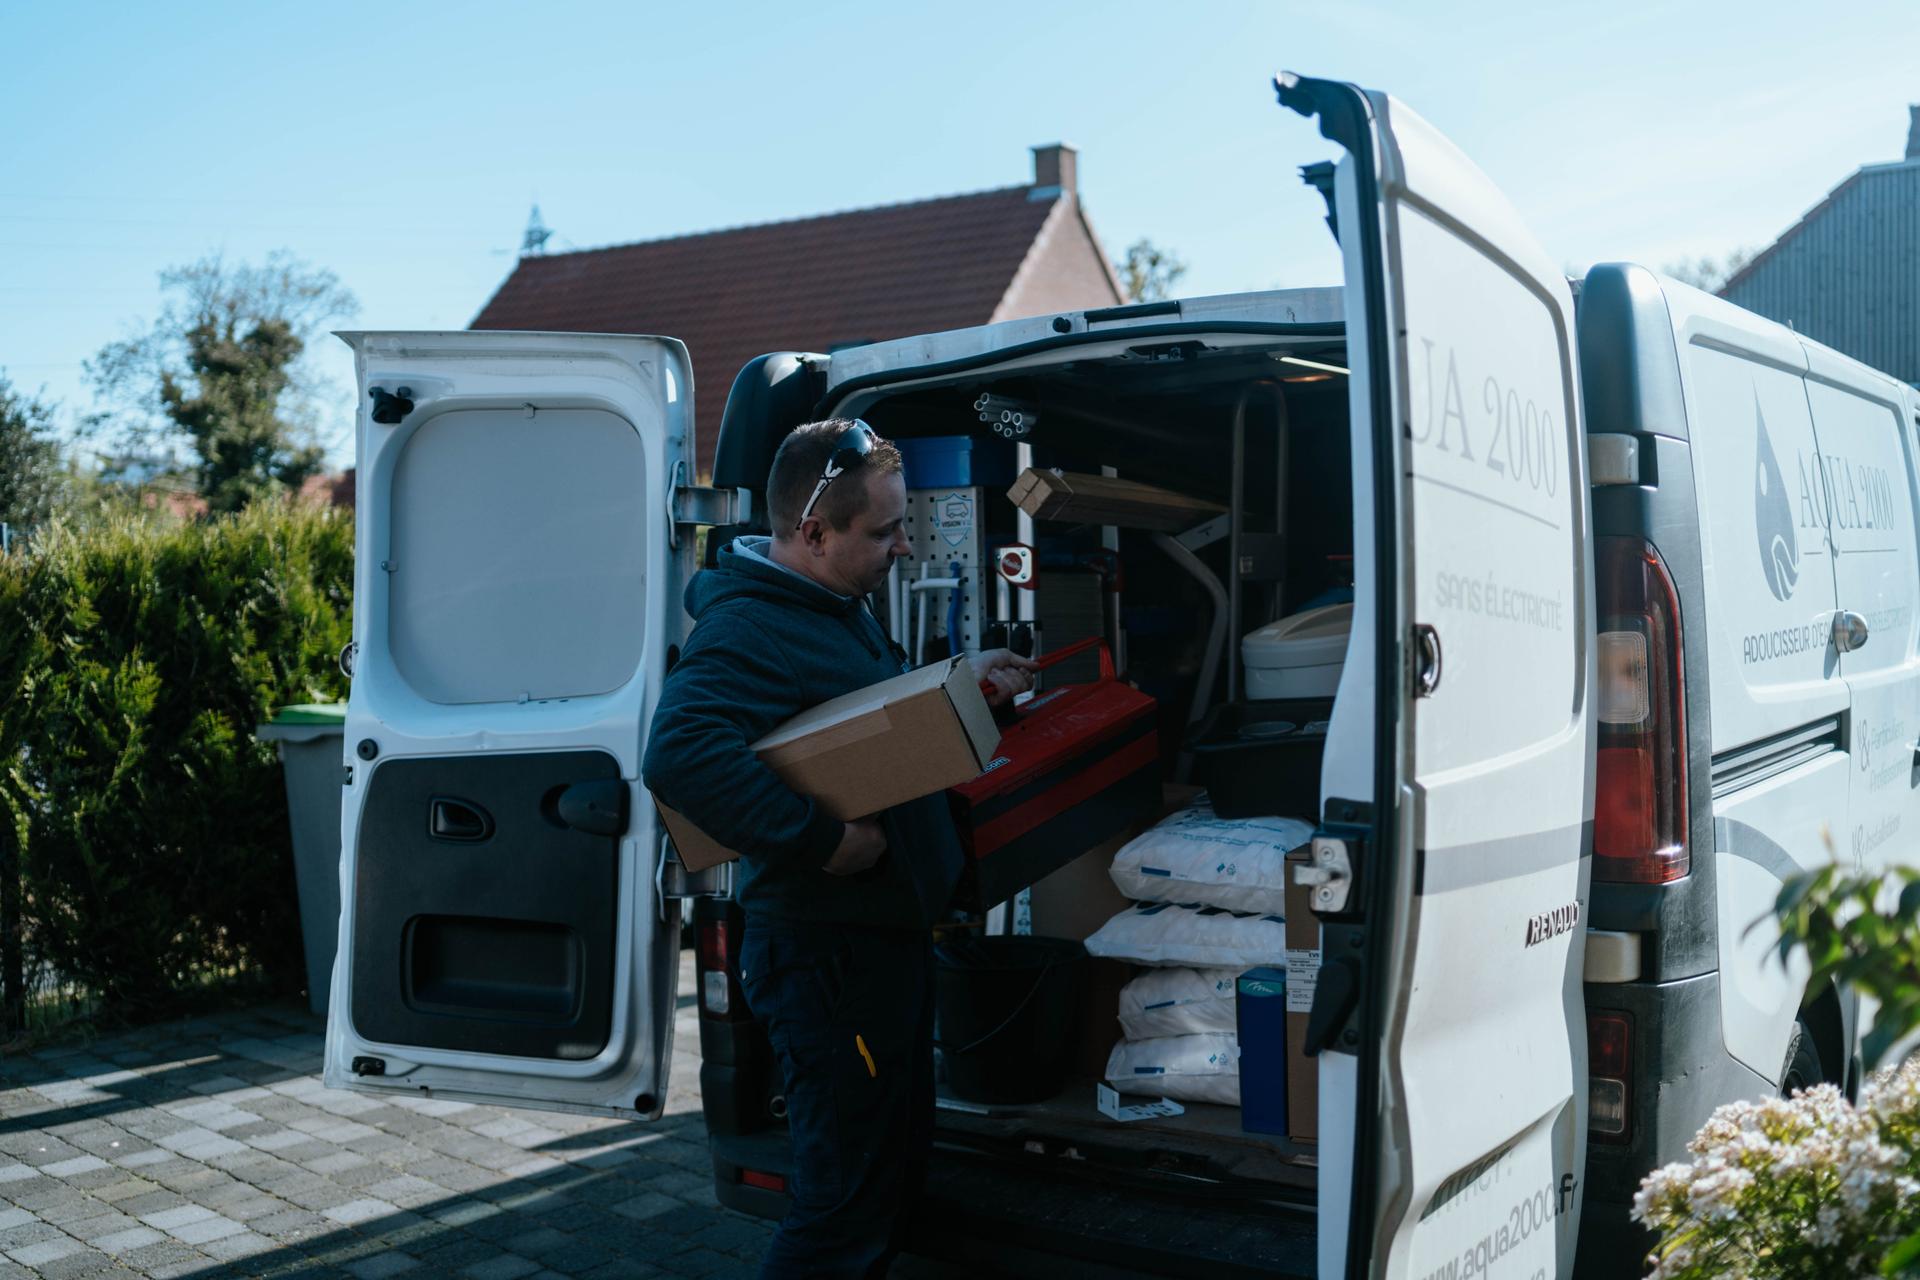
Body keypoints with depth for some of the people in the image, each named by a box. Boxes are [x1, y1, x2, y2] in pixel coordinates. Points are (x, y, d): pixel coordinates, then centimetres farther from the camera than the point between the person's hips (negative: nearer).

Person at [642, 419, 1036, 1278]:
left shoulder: (836, 608, 11)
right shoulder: (748, 627, -23)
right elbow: (680, 755, -39)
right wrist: (822, 840, -34)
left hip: (890, 933, 10)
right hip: (828, 952, -10)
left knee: (899, 1165, 23)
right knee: (847, 1201, 0)